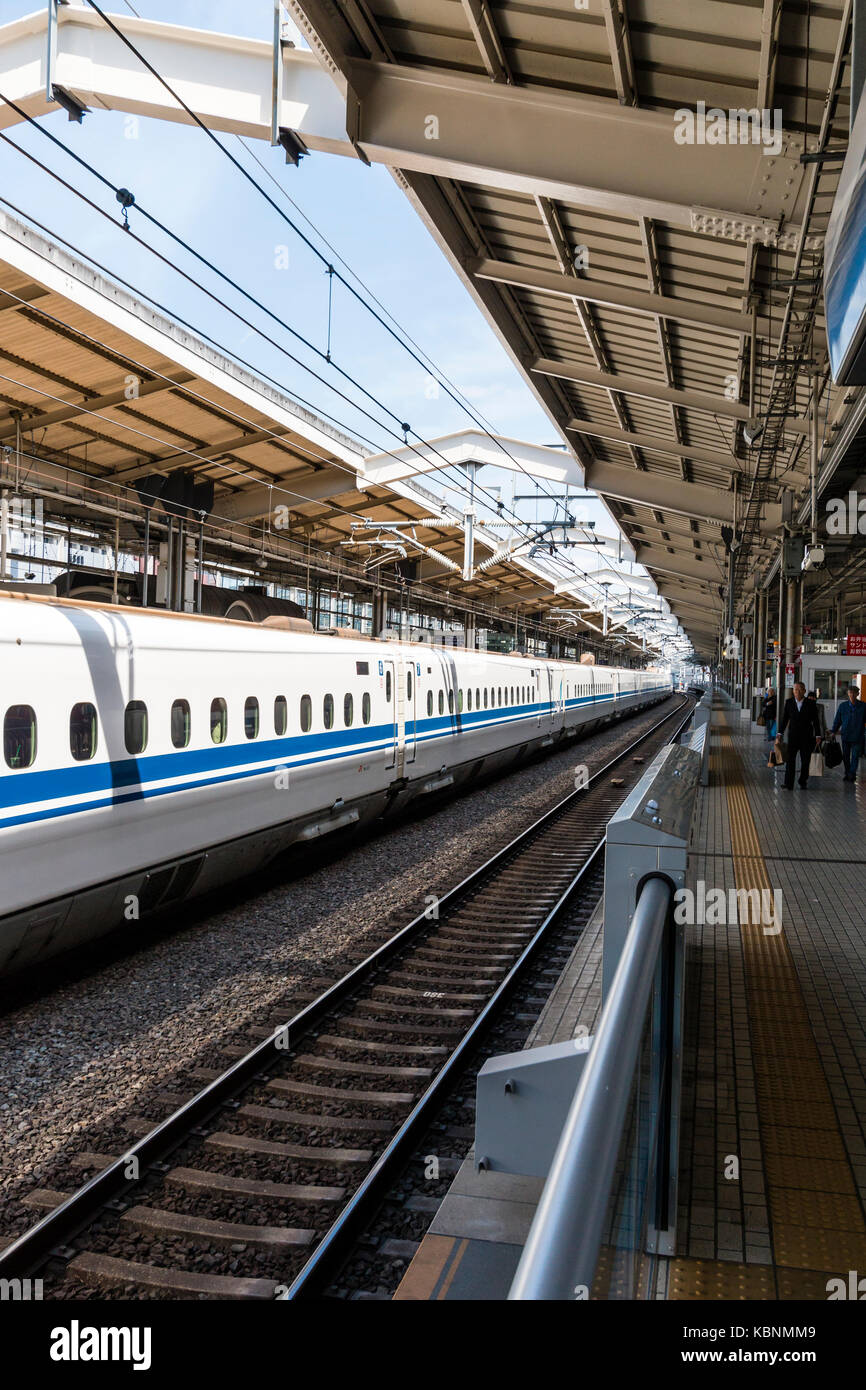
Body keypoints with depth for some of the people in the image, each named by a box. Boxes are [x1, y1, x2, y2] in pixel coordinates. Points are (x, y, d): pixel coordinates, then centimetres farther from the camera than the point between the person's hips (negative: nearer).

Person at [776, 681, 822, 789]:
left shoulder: (810, 704, -1)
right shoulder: (789, 703, 3)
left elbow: (816, 721, 2)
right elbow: (784, 719, 7)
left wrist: (818, 736, -3)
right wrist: (779, 734, 2)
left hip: (806, 737, 0)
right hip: (793, 736, 0)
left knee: (805, 761, 7)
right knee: (790, 760, -9)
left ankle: (803, 782, 24)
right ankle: (788, 785, -12)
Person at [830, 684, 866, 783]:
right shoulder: (843, 706, 5)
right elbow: (837, 720, 11)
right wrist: (834, 731, 6)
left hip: (857, 736, -3)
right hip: (845, 736, 3)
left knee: (855, 756, -5)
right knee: (845, 756, 9)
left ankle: (852, 774, -2)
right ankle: (847, 774, 20)